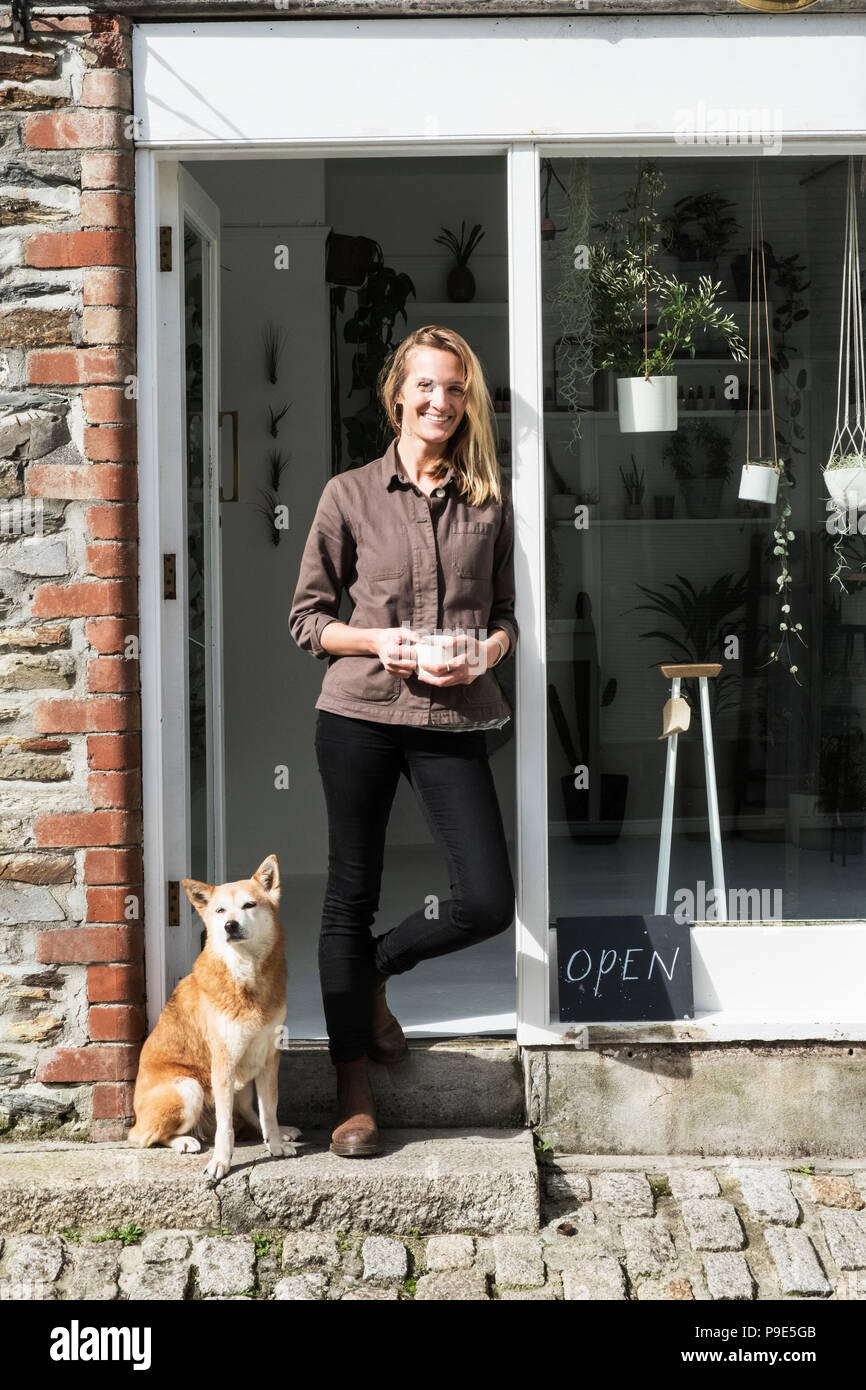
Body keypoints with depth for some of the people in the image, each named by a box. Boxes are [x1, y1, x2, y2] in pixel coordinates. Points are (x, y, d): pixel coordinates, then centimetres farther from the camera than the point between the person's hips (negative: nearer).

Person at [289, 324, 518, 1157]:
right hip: (359, 713, -2)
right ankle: (354, 1095, 14)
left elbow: (505, 613, 15)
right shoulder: (349, 495, 3)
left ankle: (371, 973, 26)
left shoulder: (489, 498, 9)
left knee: (487, 902, -5)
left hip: (452, 719, 2)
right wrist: (377, 641, -11)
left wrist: (485, 652, -7)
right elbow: (307, 619, 6)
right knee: (351, 894, 3)